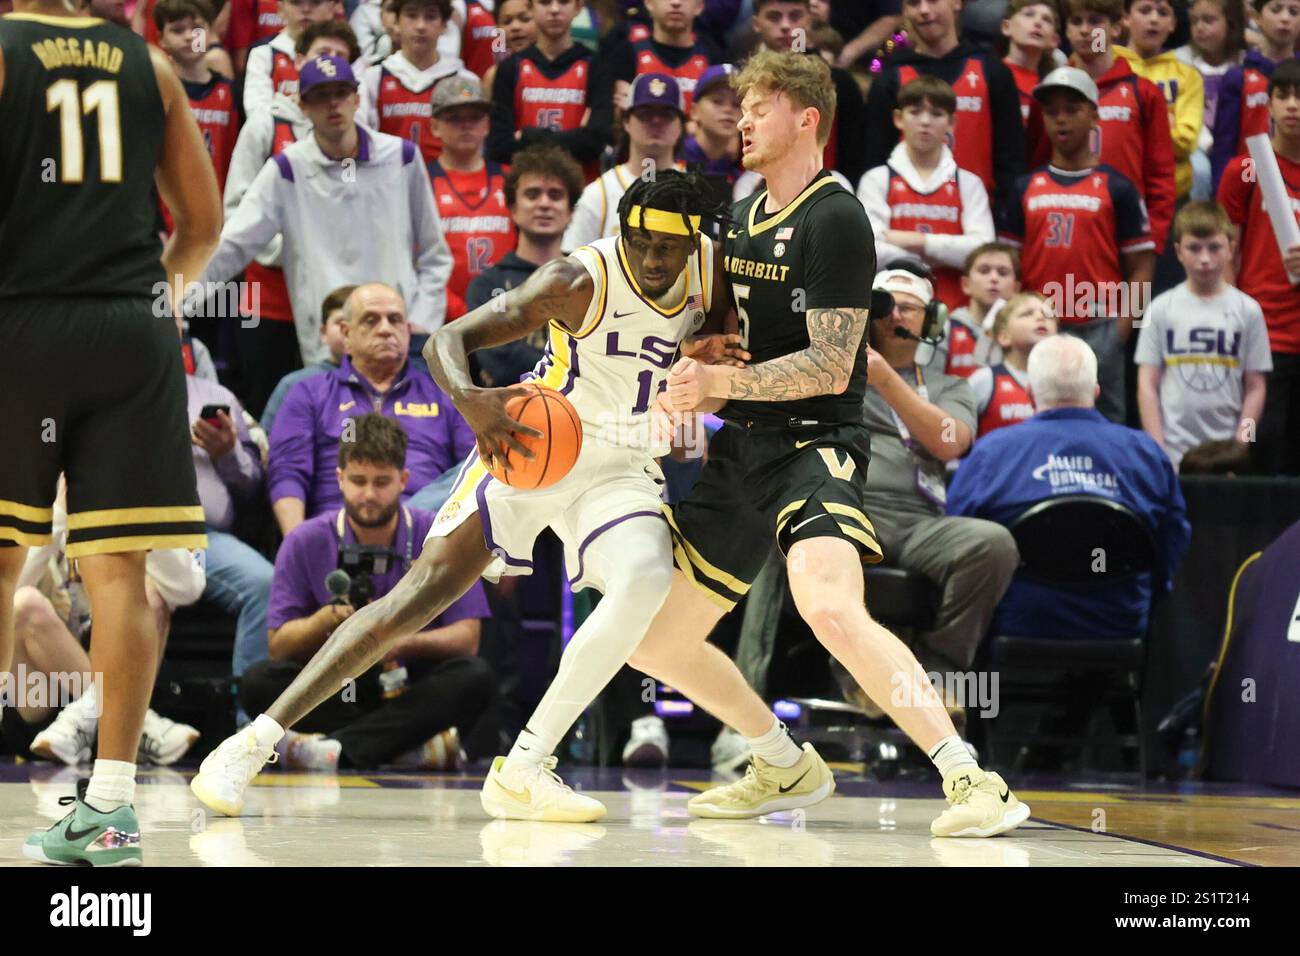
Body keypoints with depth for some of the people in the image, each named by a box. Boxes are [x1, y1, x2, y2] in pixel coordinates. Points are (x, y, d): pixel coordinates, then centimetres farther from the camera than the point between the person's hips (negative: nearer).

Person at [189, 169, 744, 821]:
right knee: (420, 594, -12)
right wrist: (470, 401, -42)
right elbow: (446, 340, -21)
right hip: (533, 443, -3)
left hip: (619, 472, 3)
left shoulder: (712, 266, -4)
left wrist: (712, 356, -10)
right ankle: (254, 742, -3)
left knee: (646, 579, -29)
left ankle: (522, 773, -23)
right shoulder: (581, 281, -19)